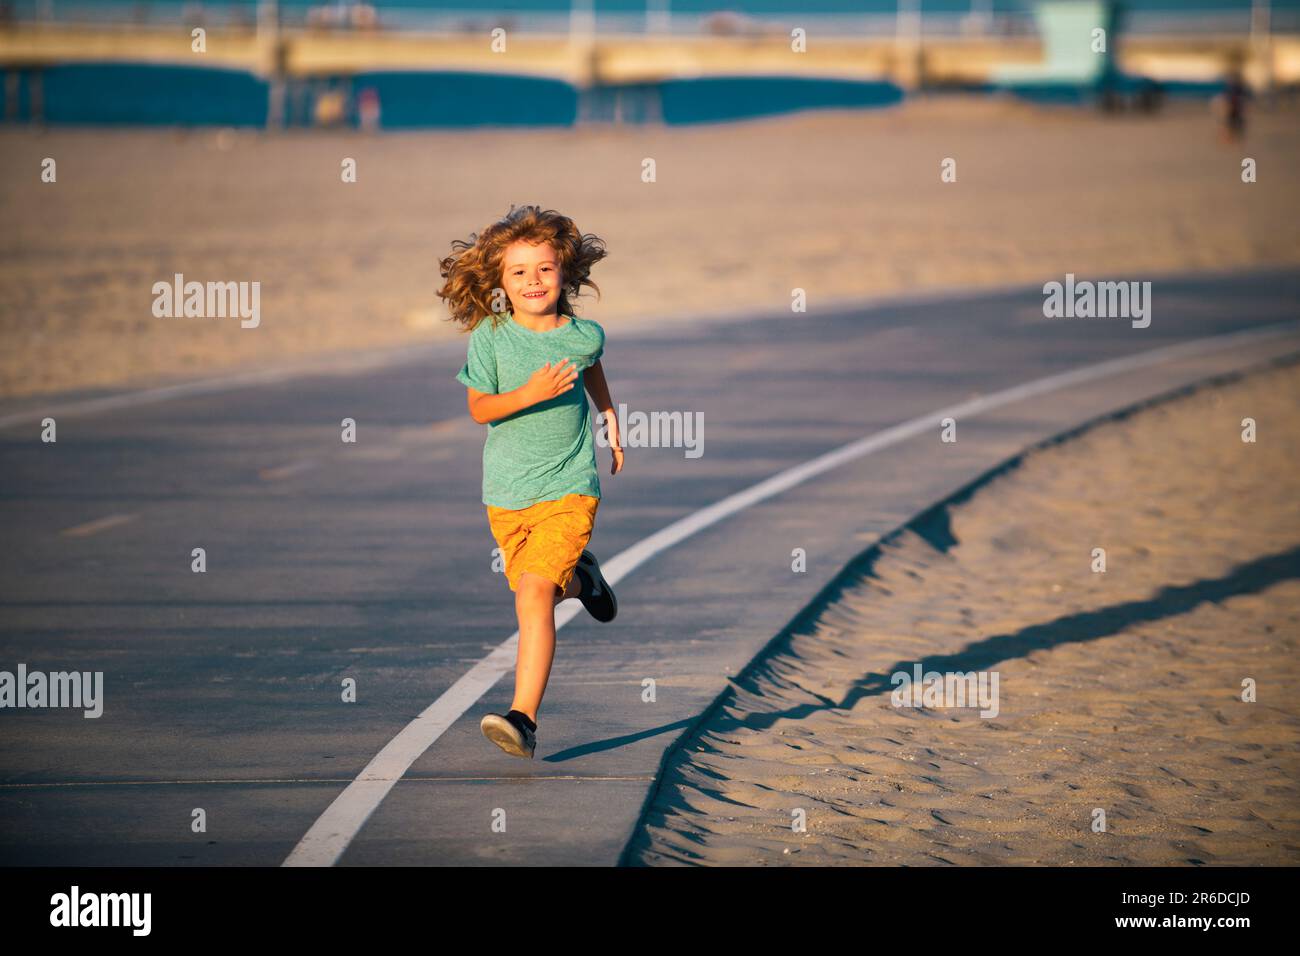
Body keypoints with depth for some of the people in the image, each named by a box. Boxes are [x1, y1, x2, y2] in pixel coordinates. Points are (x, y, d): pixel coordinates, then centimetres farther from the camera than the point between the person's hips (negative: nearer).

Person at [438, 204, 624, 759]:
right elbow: (479, 408, -7)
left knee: (534, 593, -18)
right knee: (534, 590, 17)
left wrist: (610, 420, 26)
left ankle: (524, 718, -21)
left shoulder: (584, 335, -5)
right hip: (507, 491, 2)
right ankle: (578, 577, 55)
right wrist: (529, 394, -23)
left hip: (569, 486, -2)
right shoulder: (490, 336, -9)